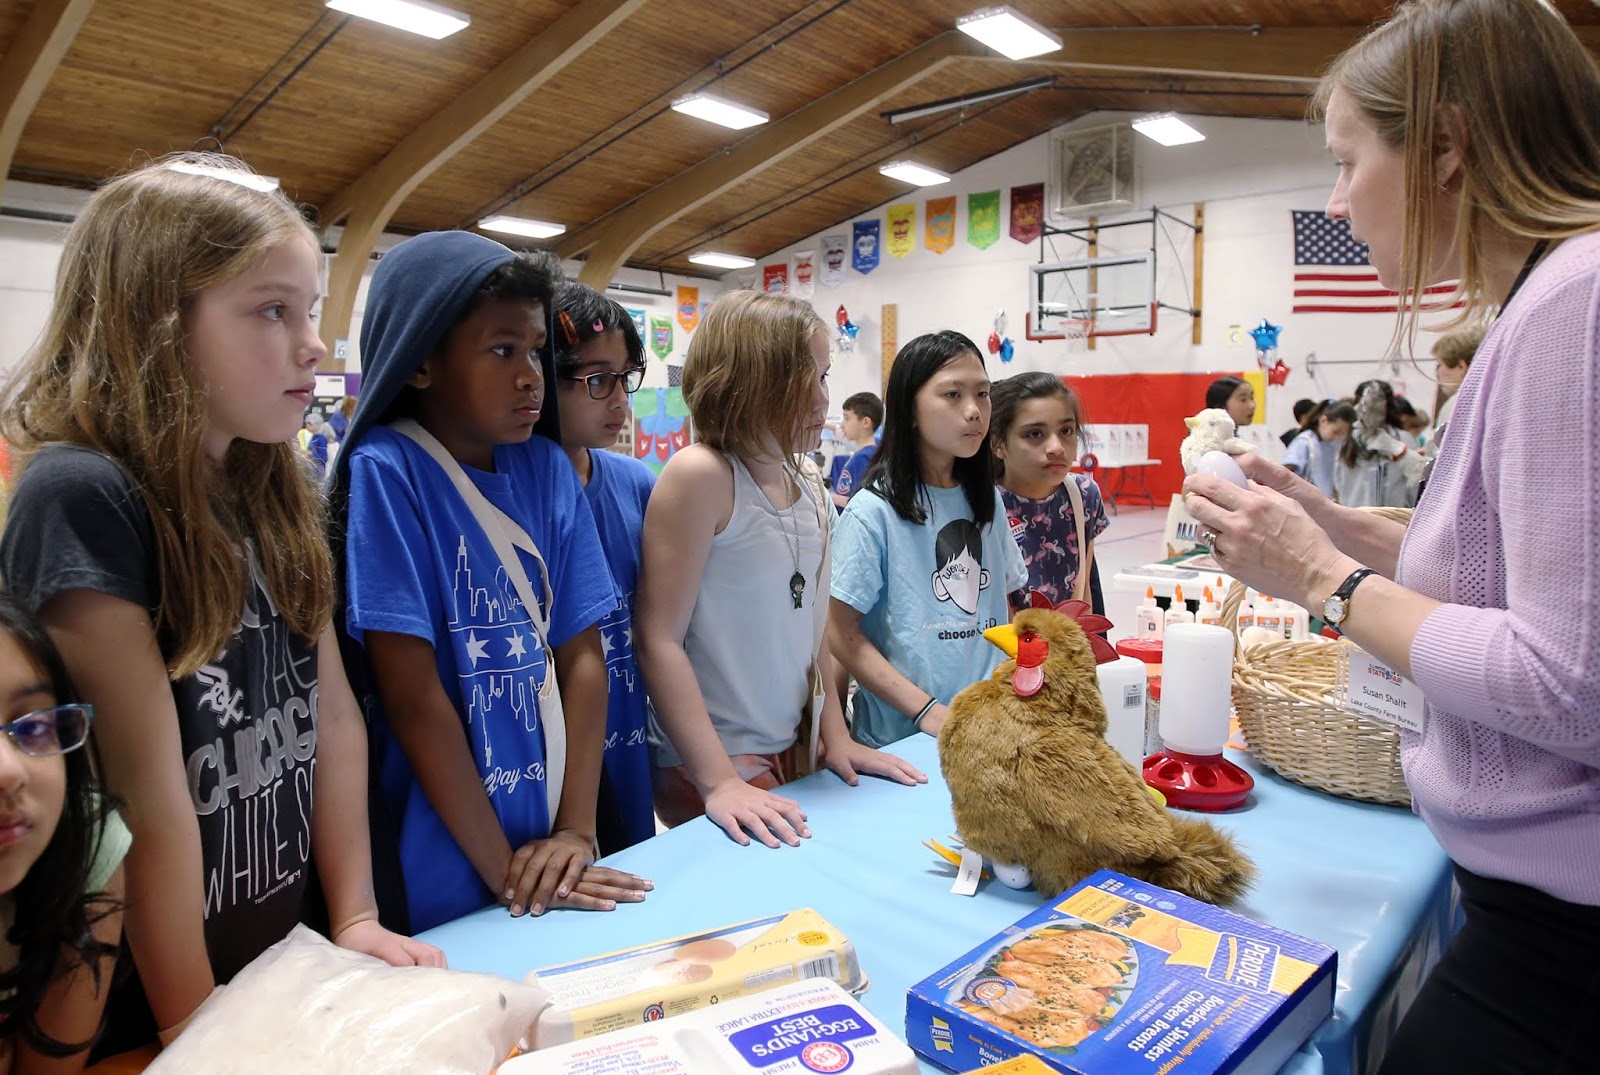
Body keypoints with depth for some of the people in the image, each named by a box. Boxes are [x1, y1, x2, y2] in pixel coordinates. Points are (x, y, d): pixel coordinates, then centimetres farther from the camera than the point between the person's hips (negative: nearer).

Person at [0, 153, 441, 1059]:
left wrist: (356, 917, -2)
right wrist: (194, 1034, -16)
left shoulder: (277, 494, 1)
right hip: (139, 1011, -6)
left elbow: (334, 717, 0)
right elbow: (152, 798, -21)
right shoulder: (80, 498, -21)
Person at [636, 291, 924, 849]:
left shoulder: (809, 486, 5)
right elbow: (659, 640, -20)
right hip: (707, 766, -7)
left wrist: (835, 734, 8)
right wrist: (719, 782, -22)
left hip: (792, 751, 7)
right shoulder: (700, 476, -18)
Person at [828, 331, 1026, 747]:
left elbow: (1000, 605, 13)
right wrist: (928, 711, -19)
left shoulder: (986, 500, 5)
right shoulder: (874, 511, -13)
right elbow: (843, 634, -14)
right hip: (902, 736, -5)